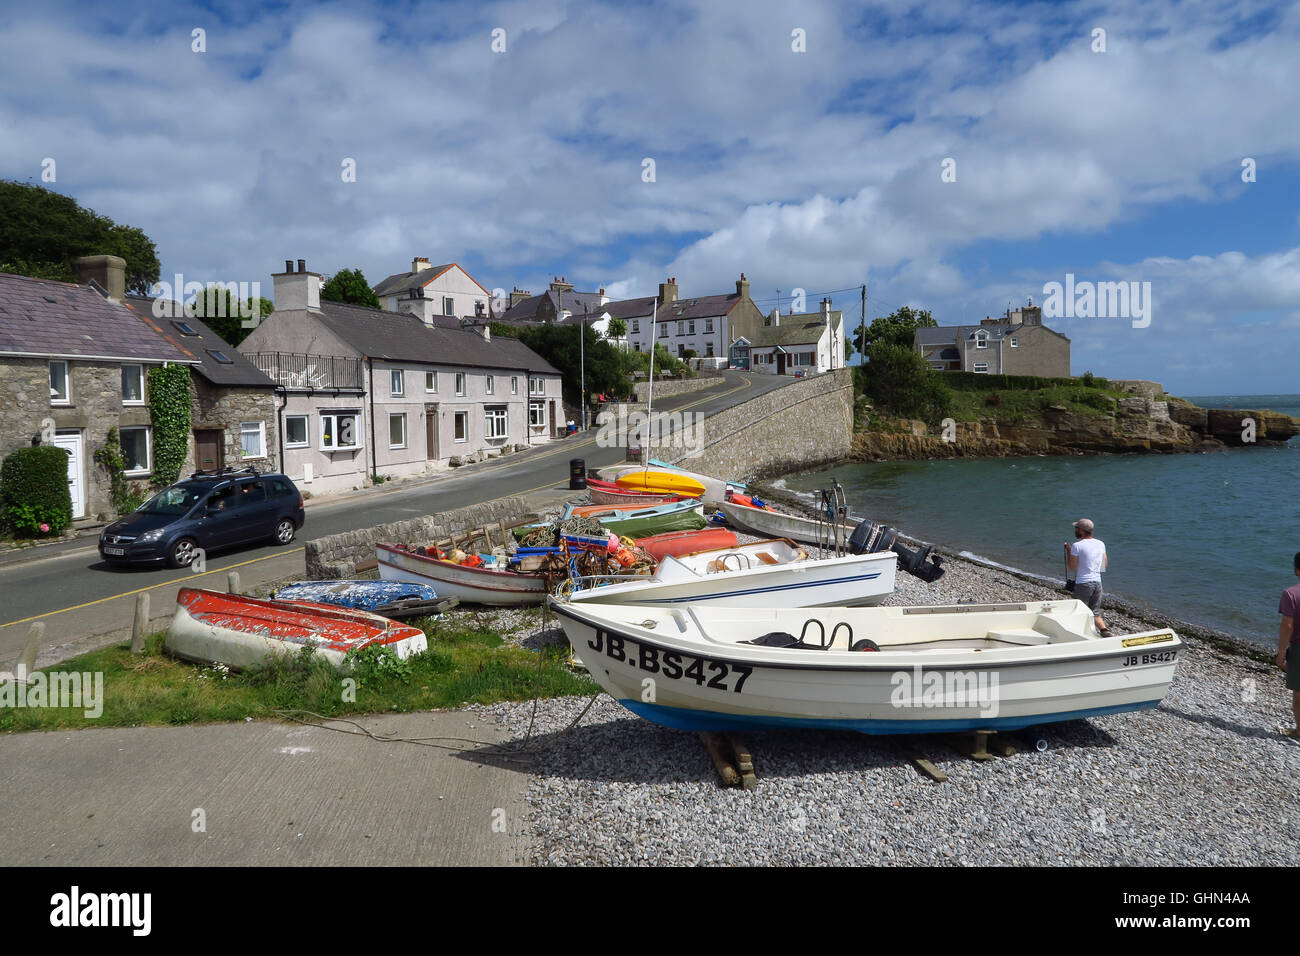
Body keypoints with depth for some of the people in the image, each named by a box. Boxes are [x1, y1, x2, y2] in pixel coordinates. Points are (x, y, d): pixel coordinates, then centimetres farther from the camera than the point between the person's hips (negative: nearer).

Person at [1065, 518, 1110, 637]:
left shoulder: (1077, 545, -13)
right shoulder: (1101, 544, 7)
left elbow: (1071, 567, -9)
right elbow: (1105, 564, 16)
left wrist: (1068, 550, 1)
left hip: (1083, 583, -6)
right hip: (1097, 582, 6)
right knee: (1095, 613, 15)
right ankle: (1104, 630, -5)